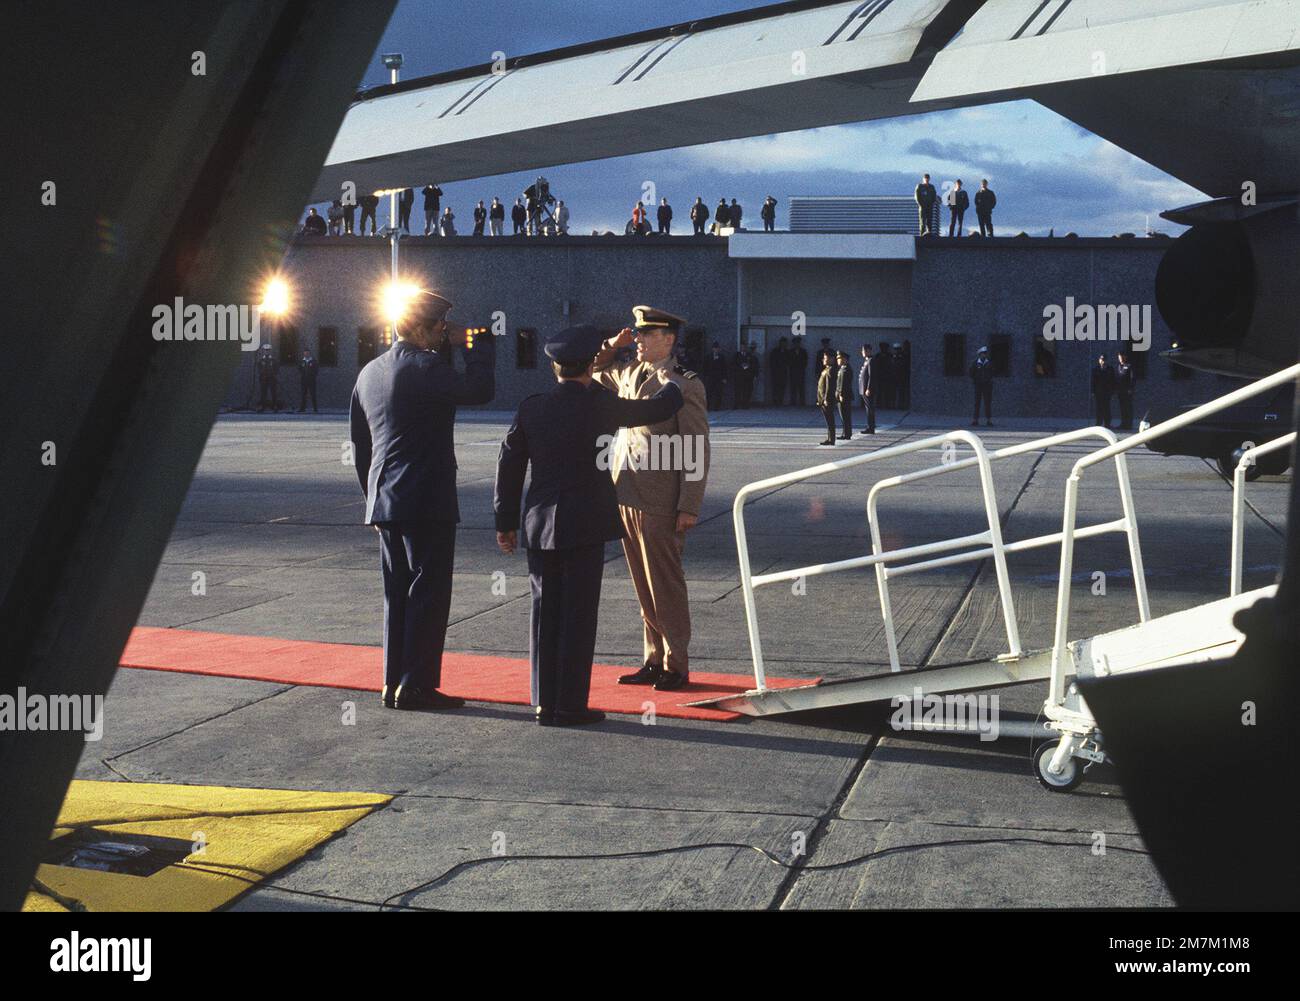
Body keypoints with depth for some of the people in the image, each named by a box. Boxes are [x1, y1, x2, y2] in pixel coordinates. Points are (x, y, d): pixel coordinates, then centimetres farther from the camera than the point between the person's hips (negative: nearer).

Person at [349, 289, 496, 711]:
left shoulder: (369, 372, 13)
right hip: (427, 501, -8)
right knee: (428, 592, -2)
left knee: (397, 593, 13)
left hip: (385, 502, 8)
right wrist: (478, 344, -1)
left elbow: (359, 442, 17)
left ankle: (394, 684, 16)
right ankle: (417, 686, -1)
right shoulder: (424, 367, -14)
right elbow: (480, 389, -15)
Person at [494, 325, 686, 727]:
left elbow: (509, 465, 6)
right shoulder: (600, 406, -9)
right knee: (578, 616, 0)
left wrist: (505, 522, 14)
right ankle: (570, 705, 1)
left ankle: (545, 703, 13)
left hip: (539, 526, 5)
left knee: (545, 614, 9)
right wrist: (671, 385, 26)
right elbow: (662, 407, 2)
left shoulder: (531, 408, 2)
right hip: (584, 527, -5)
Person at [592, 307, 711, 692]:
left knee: (665, 586, 1)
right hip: (626, 497, 7)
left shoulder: (685, 385, -9)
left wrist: (689, 508, -14)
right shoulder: (626, 373, 11)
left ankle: (675, 666, 11)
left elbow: (697, 452, -10)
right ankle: (653, 660, 21)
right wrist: (612, 346, 11)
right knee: (644, 587, 12)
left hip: (660, 504, -7)